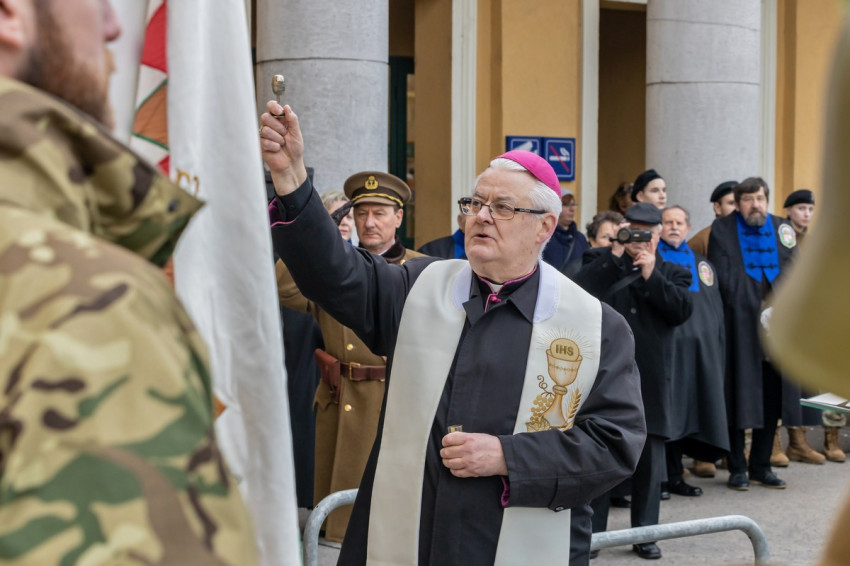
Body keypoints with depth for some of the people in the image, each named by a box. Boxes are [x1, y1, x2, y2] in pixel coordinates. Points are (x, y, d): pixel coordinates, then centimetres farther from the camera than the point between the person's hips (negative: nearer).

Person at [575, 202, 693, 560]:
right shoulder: (600, 261, 7)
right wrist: (616, 254, -14)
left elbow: (683, 309, -5)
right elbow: (581, 292, -13)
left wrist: (651, 275, -11)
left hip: (650, 382, 2)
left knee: (649, 461, 7)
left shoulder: (672, 272, 11)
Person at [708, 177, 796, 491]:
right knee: (739, 395, -2)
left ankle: (761, 465, 17)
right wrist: (750, 304, -12)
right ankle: (737, 468, 6)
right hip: (740, 325, -4)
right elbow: (722, 278, -6)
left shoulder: (782, 229, 11)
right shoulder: (722, 229, 1)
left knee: (771, 397, 7)